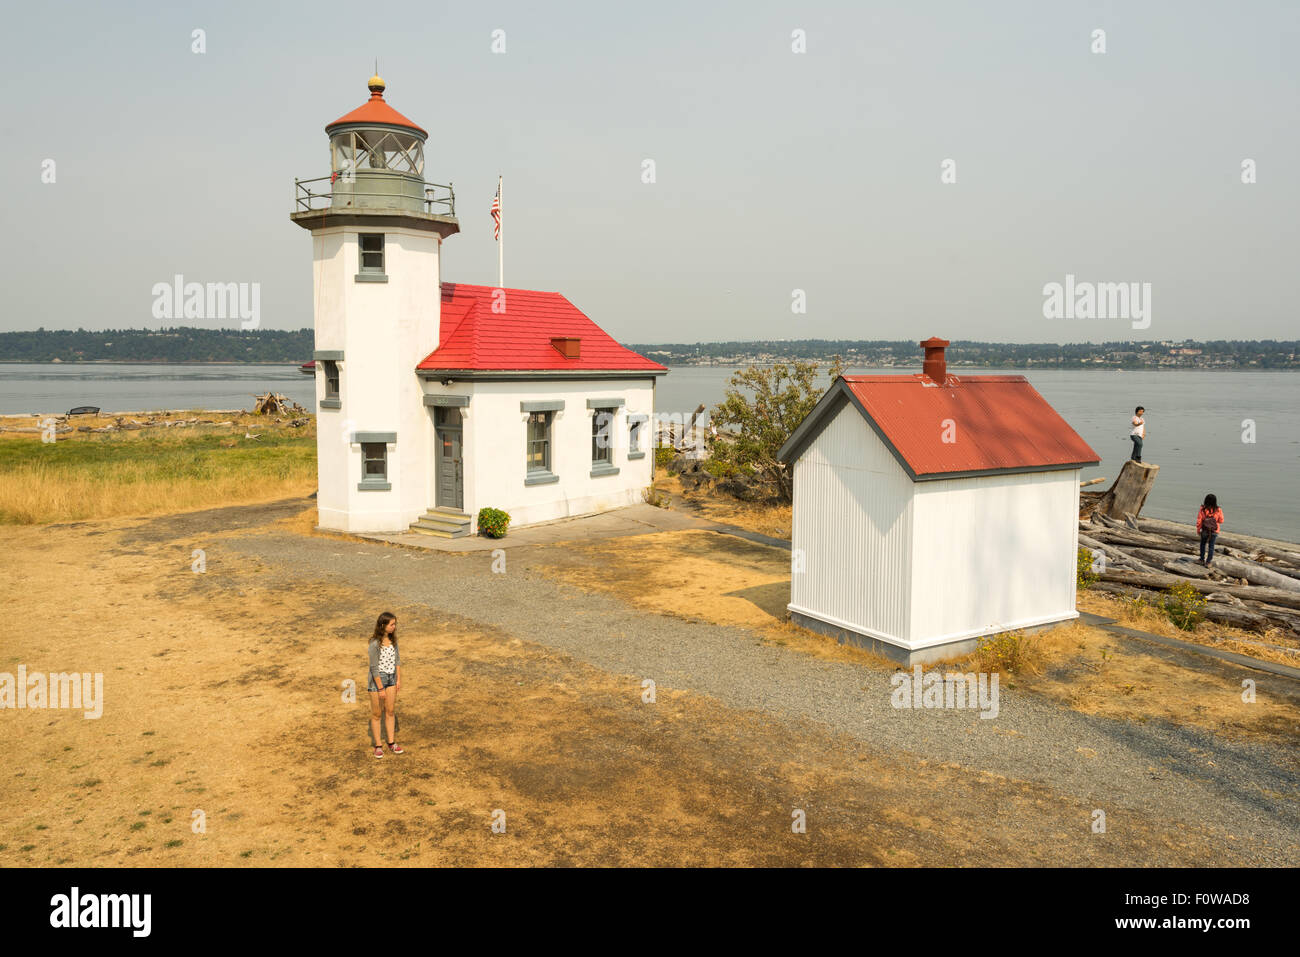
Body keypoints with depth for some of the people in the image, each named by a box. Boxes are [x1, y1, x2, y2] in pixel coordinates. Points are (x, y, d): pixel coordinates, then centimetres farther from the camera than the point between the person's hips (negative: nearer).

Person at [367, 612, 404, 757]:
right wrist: (380, 688, -16)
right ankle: (378, 745, 18)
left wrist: (399, 679, 5)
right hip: (377, 678, -6)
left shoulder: (392, 639, -1)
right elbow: (374, 667, -19)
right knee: (376, 714, 7)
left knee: (390, 711, 13)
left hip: (391, 677, 6)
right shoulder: (375, 643, -22)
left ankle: (391, 743, 24)